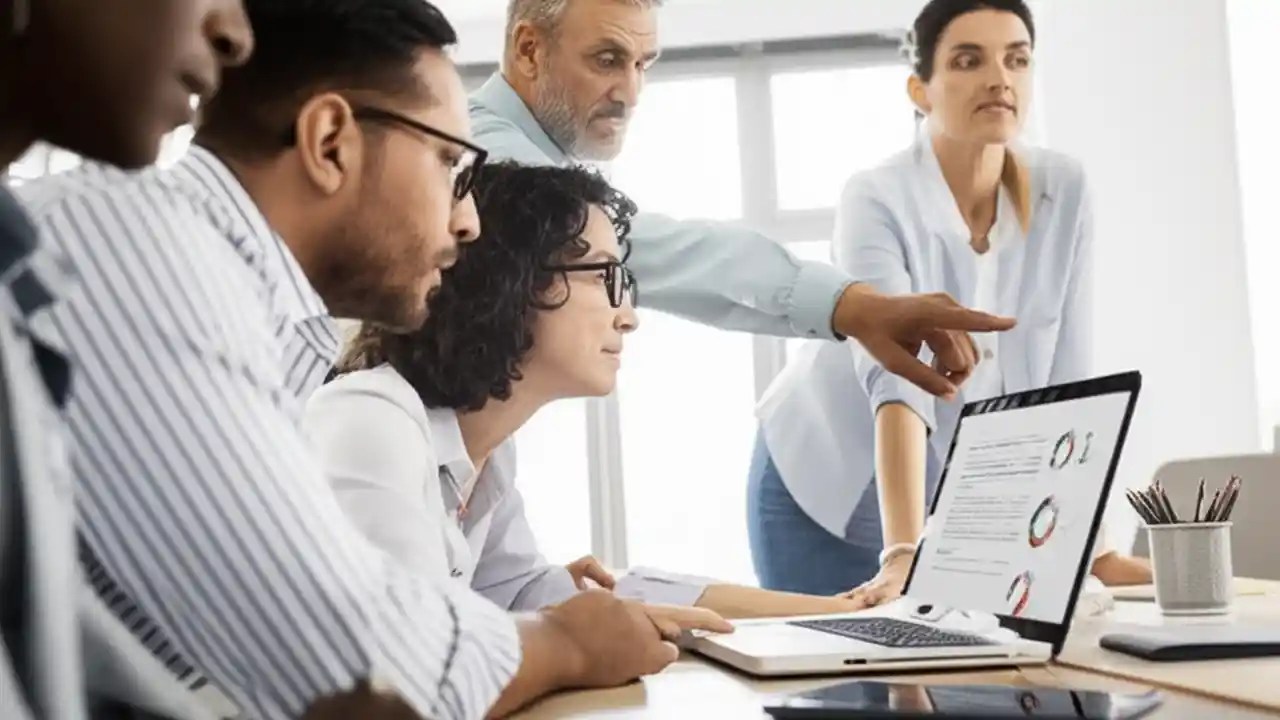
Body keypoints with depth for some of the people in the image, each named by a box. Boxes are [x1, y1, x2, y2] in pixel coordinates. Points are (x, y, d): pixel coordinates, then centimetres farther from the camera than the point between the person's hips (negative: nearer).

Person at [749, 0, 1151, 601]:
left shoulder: (1063, 191, -10)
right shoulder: (877, 202, -24)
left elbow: (1067, 378, -10)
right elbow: (896, 383, -36)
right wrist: (903, 554, -45)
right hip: (829, 497, -3)